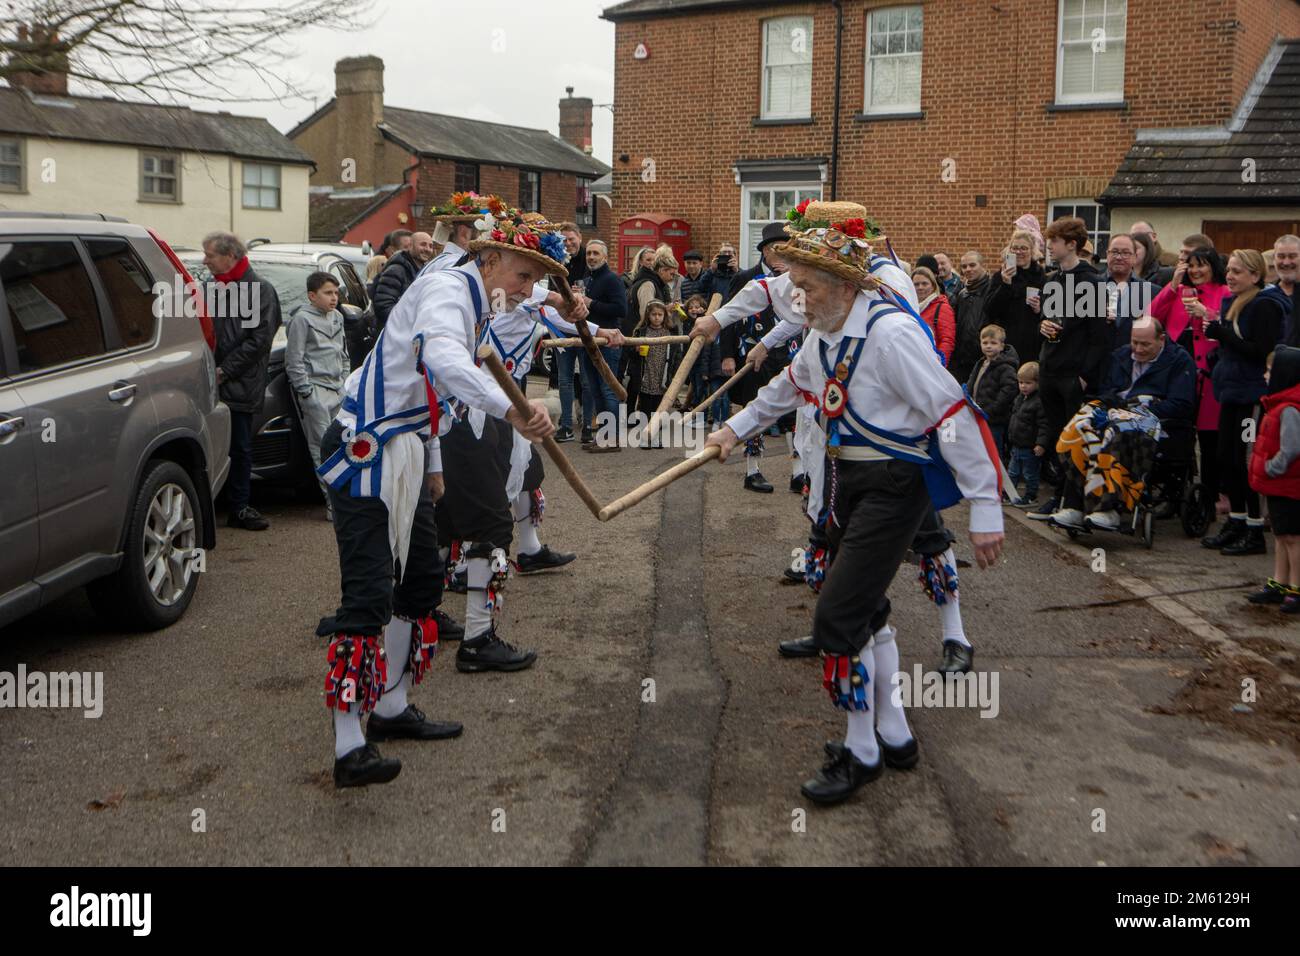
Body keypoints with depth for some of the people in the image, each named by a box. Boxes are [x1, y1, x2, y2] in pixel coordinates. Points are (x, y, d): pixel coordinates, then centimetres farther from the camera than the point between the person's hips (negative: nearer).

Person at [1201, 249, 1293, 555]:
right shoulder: (1233, 302, 13)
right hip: (1232, 391, 9)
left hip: (1253, 395, -9)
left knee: (1246, 461, -5)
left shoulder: (1265, 306, -13)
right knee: (1226, 458, 12)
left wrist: (1222, 333, -18)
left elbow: (1261, 351, -21)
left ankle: (1255, 532, 4)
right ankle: (1235, 523, 24)